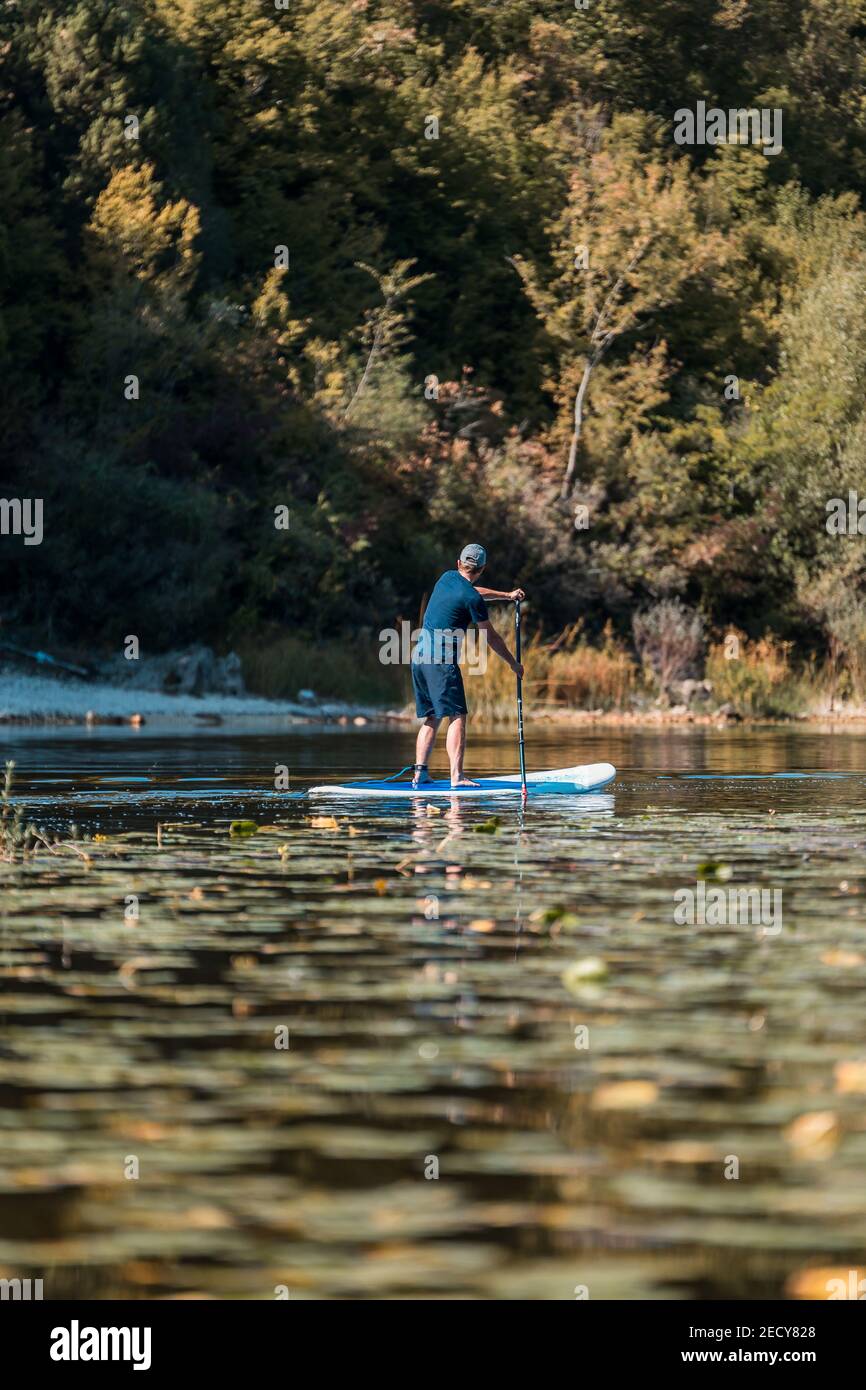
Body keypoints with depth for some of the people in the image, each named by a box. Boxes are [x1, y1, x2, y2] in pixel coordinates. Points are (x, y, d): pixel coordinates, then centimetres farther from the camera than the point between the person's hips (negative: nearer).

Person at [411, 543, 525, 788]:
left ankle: (419, 772, 6)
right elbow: (490, 637, -2)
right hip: (442, 661, -8)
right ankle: (457, 776, -18)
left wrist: (507, 595, 39)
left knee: (431, 718, 14)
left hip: (419, 656, 8)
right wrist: (513, 664, 10)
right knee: (458, 717, -9)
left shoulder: (447, 578, 12)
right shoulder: (472, 599, -10)